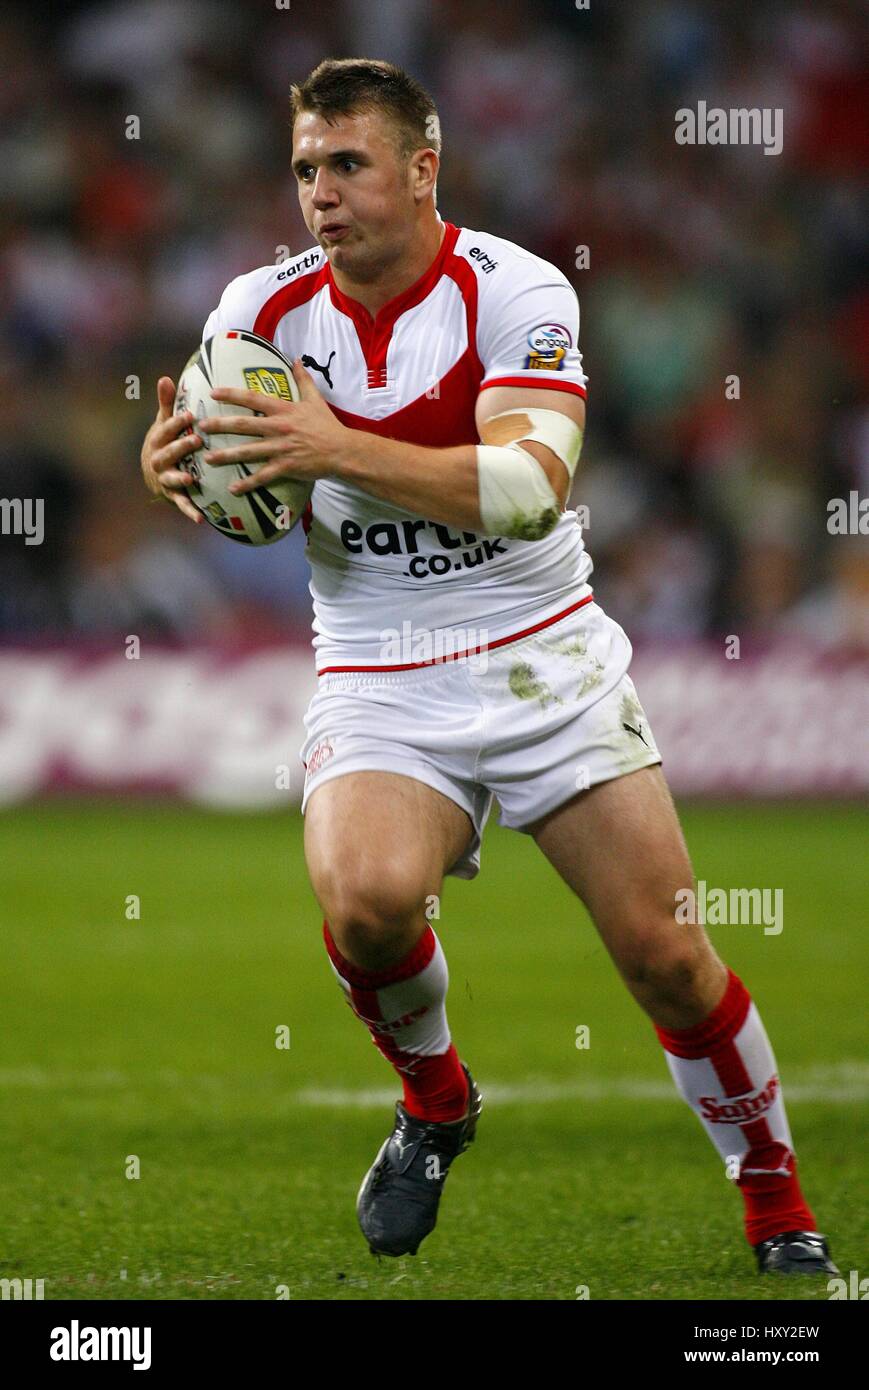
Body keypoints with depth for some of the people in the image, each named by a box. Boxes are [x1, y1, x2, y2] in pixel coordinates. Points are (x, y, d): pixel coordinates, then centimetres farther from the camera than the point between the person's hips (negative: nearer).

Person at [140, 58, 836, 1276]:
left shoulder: (514, 291, -13)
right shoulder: (265, 310, -1)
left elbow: (531, 483, -26)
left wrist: (340, 450, -36)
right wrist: (174, 468, -18)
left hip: (546, 661, -1)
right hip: (377, 685, 1)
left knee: (665, 951, -4)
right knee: (365, 898, -29)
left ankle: (779, 1206, 19)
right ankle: (433, 1100, 3)